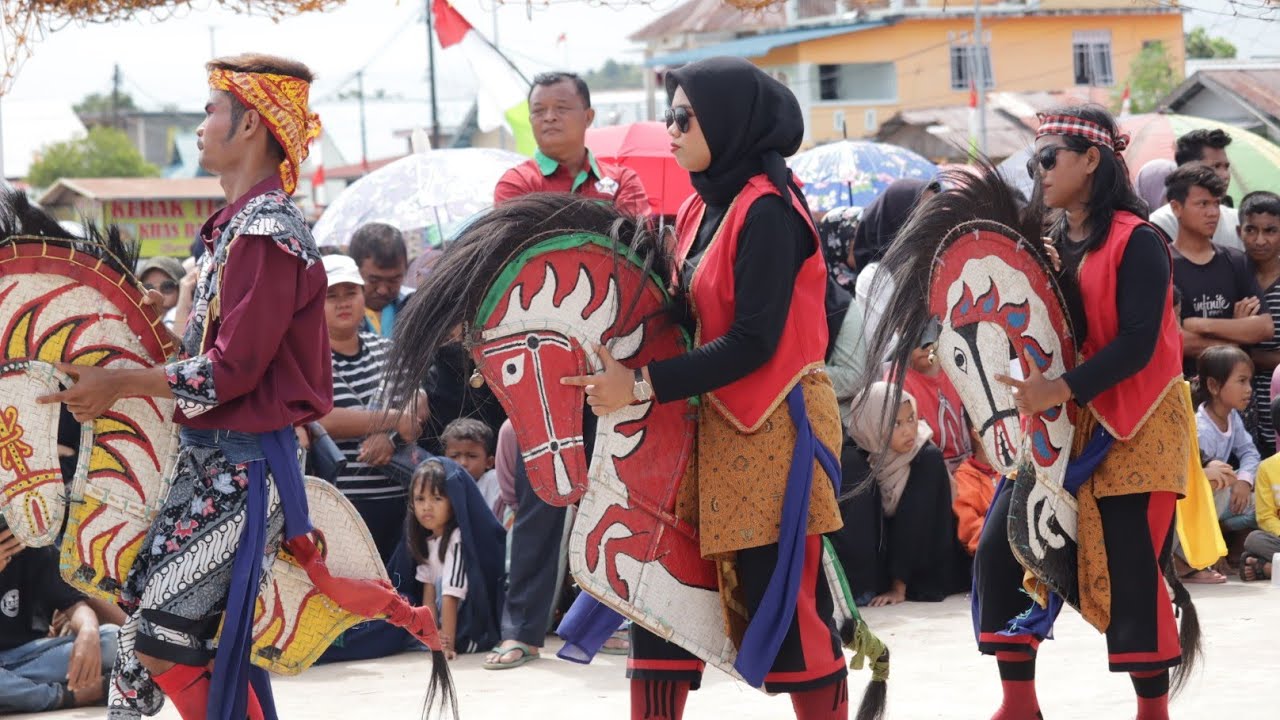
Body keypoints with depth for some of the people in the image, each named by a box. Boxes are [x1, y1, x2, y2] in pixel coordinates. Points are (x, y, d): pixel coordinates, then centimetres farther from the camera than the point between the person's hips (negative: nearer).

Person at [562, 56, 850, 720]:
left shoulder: (766, 211, -15)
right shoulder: (703, 207, 11)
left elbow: (753, 341, -20)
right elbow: (689, 316, 11)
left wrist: (642, 386, -20)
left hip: (775, 425, -9)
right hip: (714, 425, 9)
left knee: (788, 601, -4)